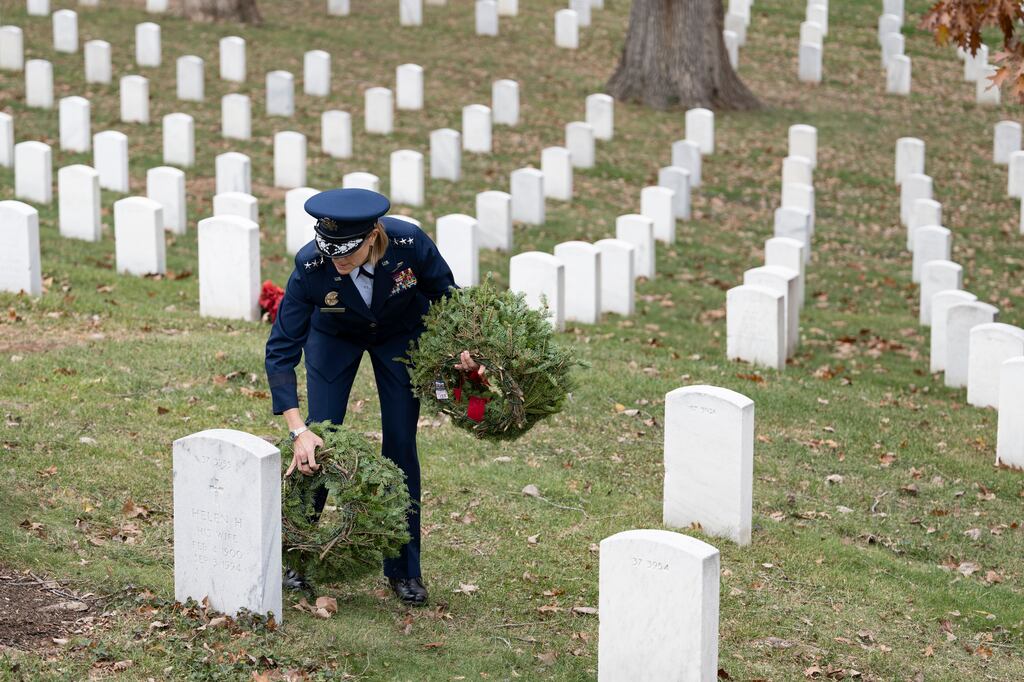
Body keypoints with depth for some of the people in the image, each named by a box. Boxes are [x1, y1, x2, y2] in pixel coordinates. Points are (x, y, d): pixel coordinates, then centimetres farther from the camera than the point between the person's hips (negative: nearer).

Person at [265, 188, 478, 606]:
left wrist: (460, 347, -27)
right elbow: (281, 351, -33)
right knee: (319, 443, -7)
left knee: (400, 444, -3)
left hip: (400, 332, 1)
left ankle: (404, 570, 8)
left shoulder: (409, 243, -36)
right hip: (334, 335, -1)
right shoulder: (311, 266, -38)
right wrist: (299, 431, -40)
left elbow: (445, 293, -13)